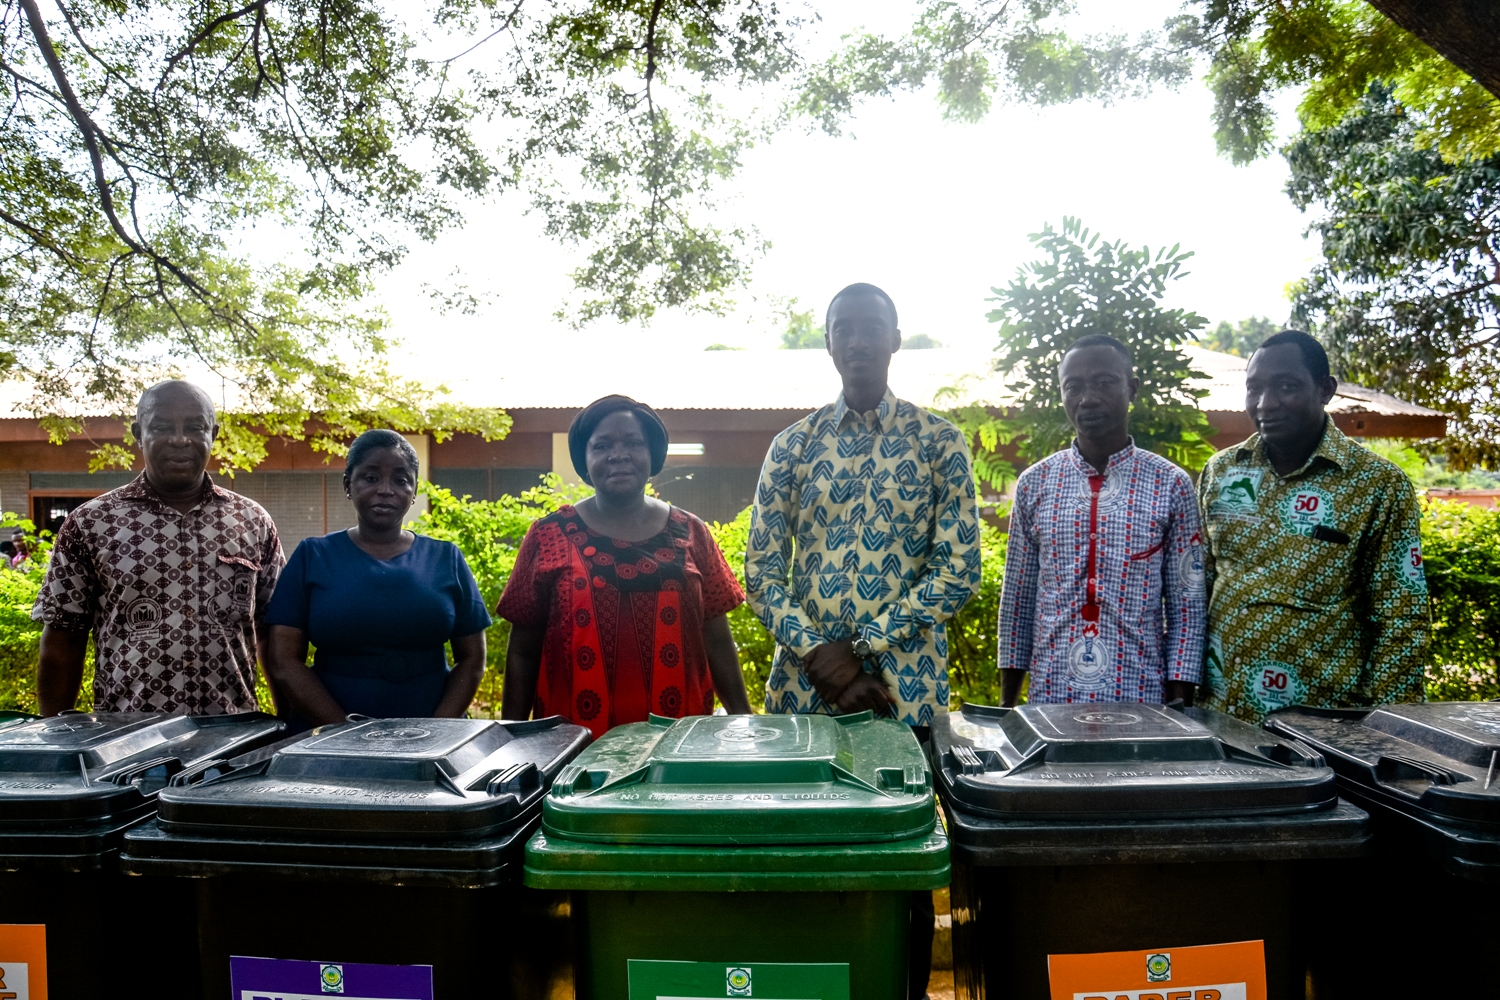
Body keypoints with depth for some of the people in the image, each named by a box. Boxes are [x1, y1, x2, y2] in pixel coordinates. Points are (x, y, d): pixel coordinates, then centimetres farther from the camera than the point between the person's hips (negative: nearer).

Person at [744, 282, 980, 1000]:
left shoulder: (938, 441, 2)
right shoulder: (794, 445, 7)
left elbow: (959, 570, -4)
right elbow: (761, 572, 5)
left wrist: (864, 648, -11)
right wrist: (817, 651, -10)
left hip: (905, 688, -1)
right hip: (803, 686, 2)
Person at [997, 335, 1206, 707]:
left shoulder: (1171, 485, -2)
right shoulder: (1034, 484, 1)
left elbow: (1187, 603, 0)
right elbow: (1017, 597, 6)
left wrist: (1180, 703, -3)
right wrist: (1007, 702, 6)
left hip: (1139, 696, -1)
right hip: (1049, 695, 1)